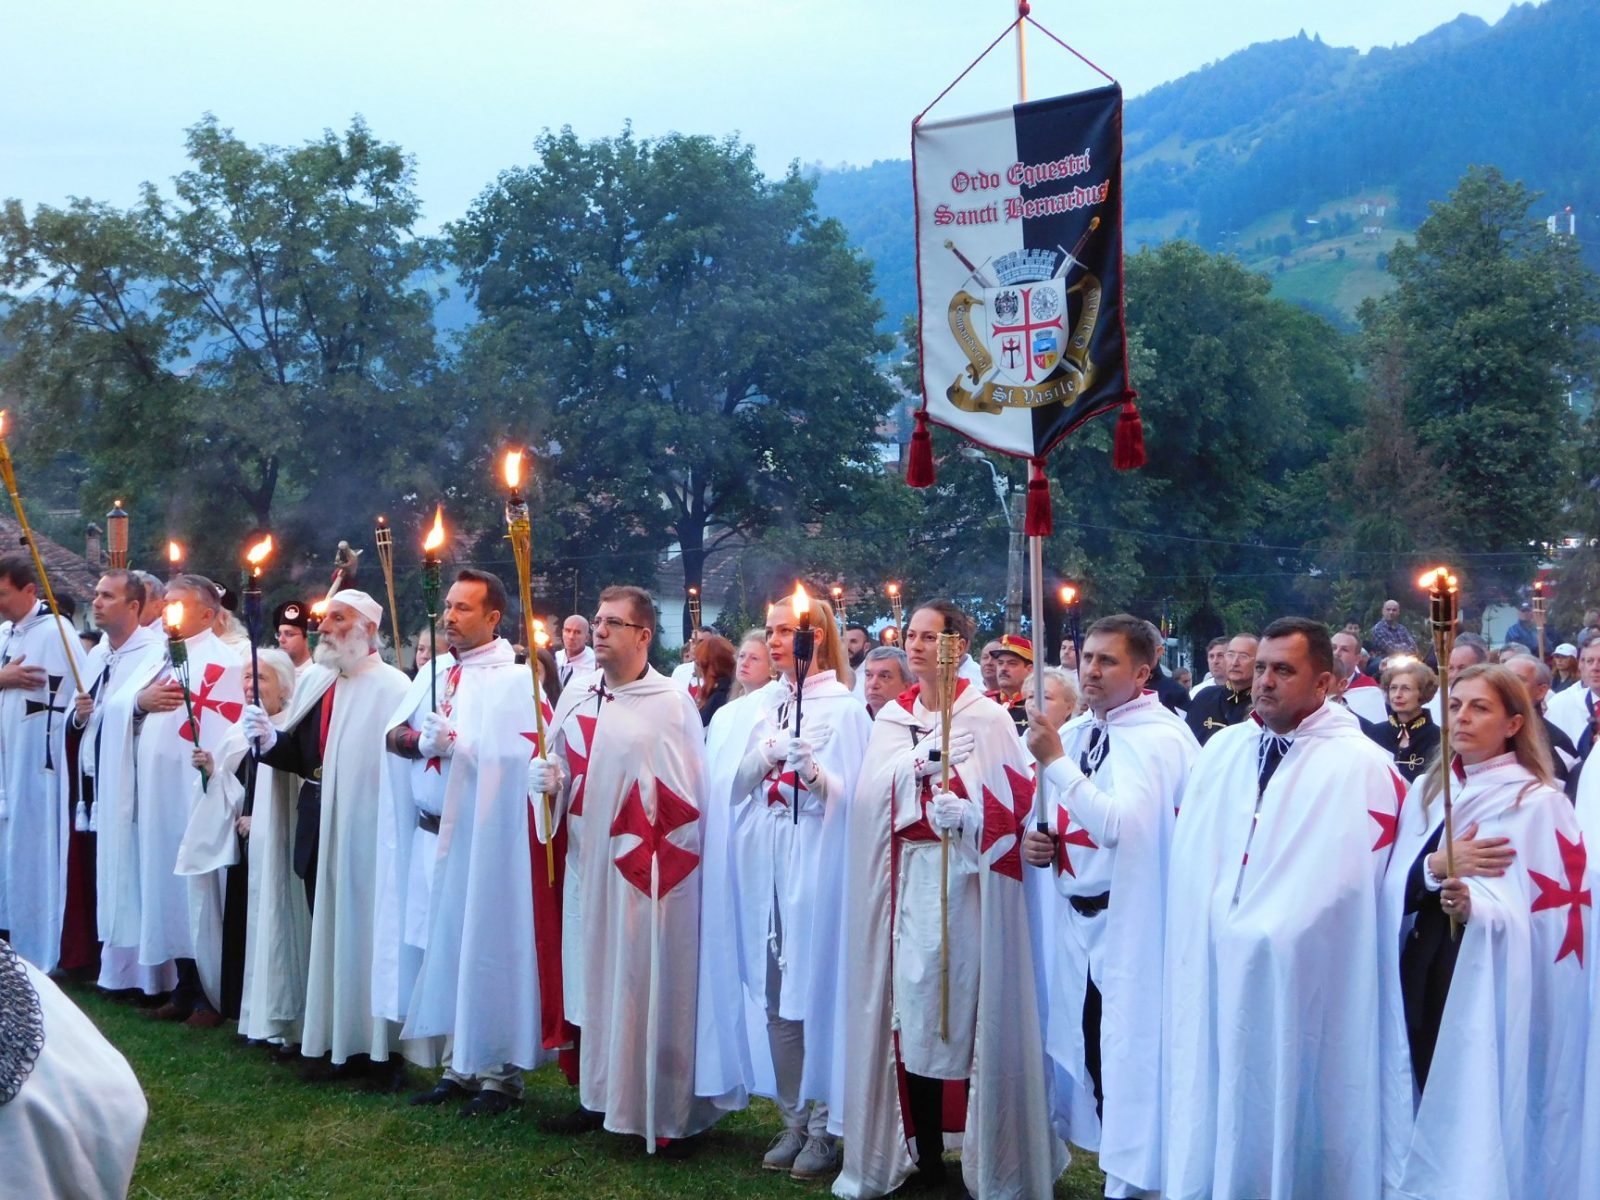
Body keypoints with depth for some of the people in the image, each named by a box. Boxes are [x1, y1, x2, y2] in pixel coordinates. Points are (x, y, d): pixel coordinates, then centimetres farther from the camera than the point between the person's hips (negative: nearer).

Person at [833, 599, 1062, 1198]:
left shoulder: (987, 718, -2)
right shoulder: (892, 718, 12)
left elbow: (1016, 802, -7)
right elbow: (871, 797, -1)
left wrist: (966, 813, -24)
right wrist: (917, 764, -18)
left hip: (966, 881, -4)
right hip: (909, 879, 5)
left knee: (970, 1008, -2)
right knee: (912, 1011, 5)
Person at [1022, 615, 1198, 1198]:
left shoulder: (1162, 738, -15)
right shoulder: (1074, 732, 10)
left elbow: (1118, 825, -29)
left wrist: (1054, 761, -27)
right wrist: (1040, 843, 0)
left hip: (1133, 927, -8)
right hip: (1076, 920, 8)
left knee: (1130, 1062, -1)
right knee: (1092, 1058, 16)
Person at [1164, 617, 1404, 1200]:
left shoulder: (1362, 767, -6)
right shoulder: (1221, 750, 11)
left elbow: (1349, 880, -10)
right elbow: (1187, 856, 11)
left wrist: (1266, 937, -13)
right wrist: (1213, 926, 0)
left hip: (1298, 983, -5)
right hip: (1211, 970, 5)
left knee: (1282, 1104, 3)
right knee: (1210, 1100, 9)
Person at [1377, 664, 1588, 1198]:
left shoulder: (1539, 803, -6)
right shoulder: (1424, 792, 11)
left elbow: (1555, 915, -11)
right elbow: (1393, 887, 6)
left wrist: (1478, 906, -27)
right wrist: (1436, 866, -14)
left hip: (1490, 985, -5)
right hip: (1421, 975, 5)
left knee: (1478, 1116, -3)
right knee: (1427, 1106, 9)